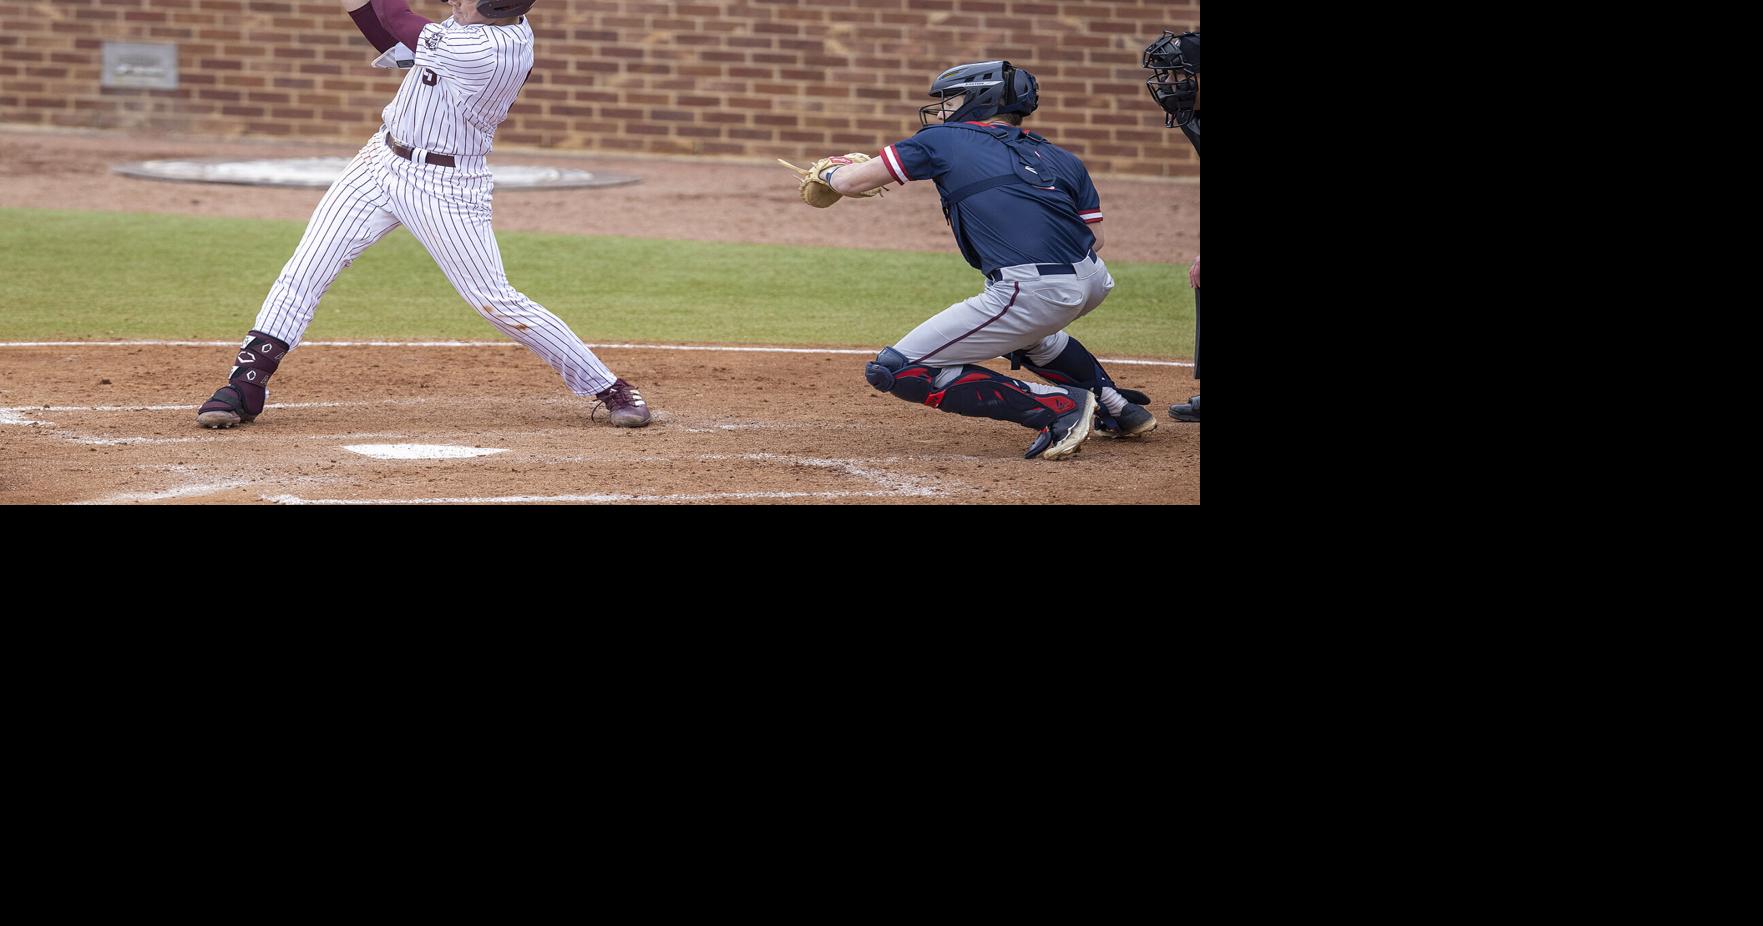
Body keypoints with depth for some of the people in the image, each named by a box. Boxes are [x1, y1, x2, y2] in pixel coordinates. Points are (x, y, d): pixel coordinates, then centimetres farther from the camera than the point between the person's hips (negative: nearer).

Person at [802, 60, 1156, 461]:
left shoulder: (944, 140, 9)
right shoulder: (1061, 158, 21)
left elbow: (850, 182, 12)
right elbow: (1094, 237, 17)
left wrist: (828, 171, 36)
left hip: (1031, 292, -8)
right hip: (1093, 283, 8)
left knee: (897, 371, -2)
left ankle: (1057, 407, -7)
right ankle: (1118, 408, 38)